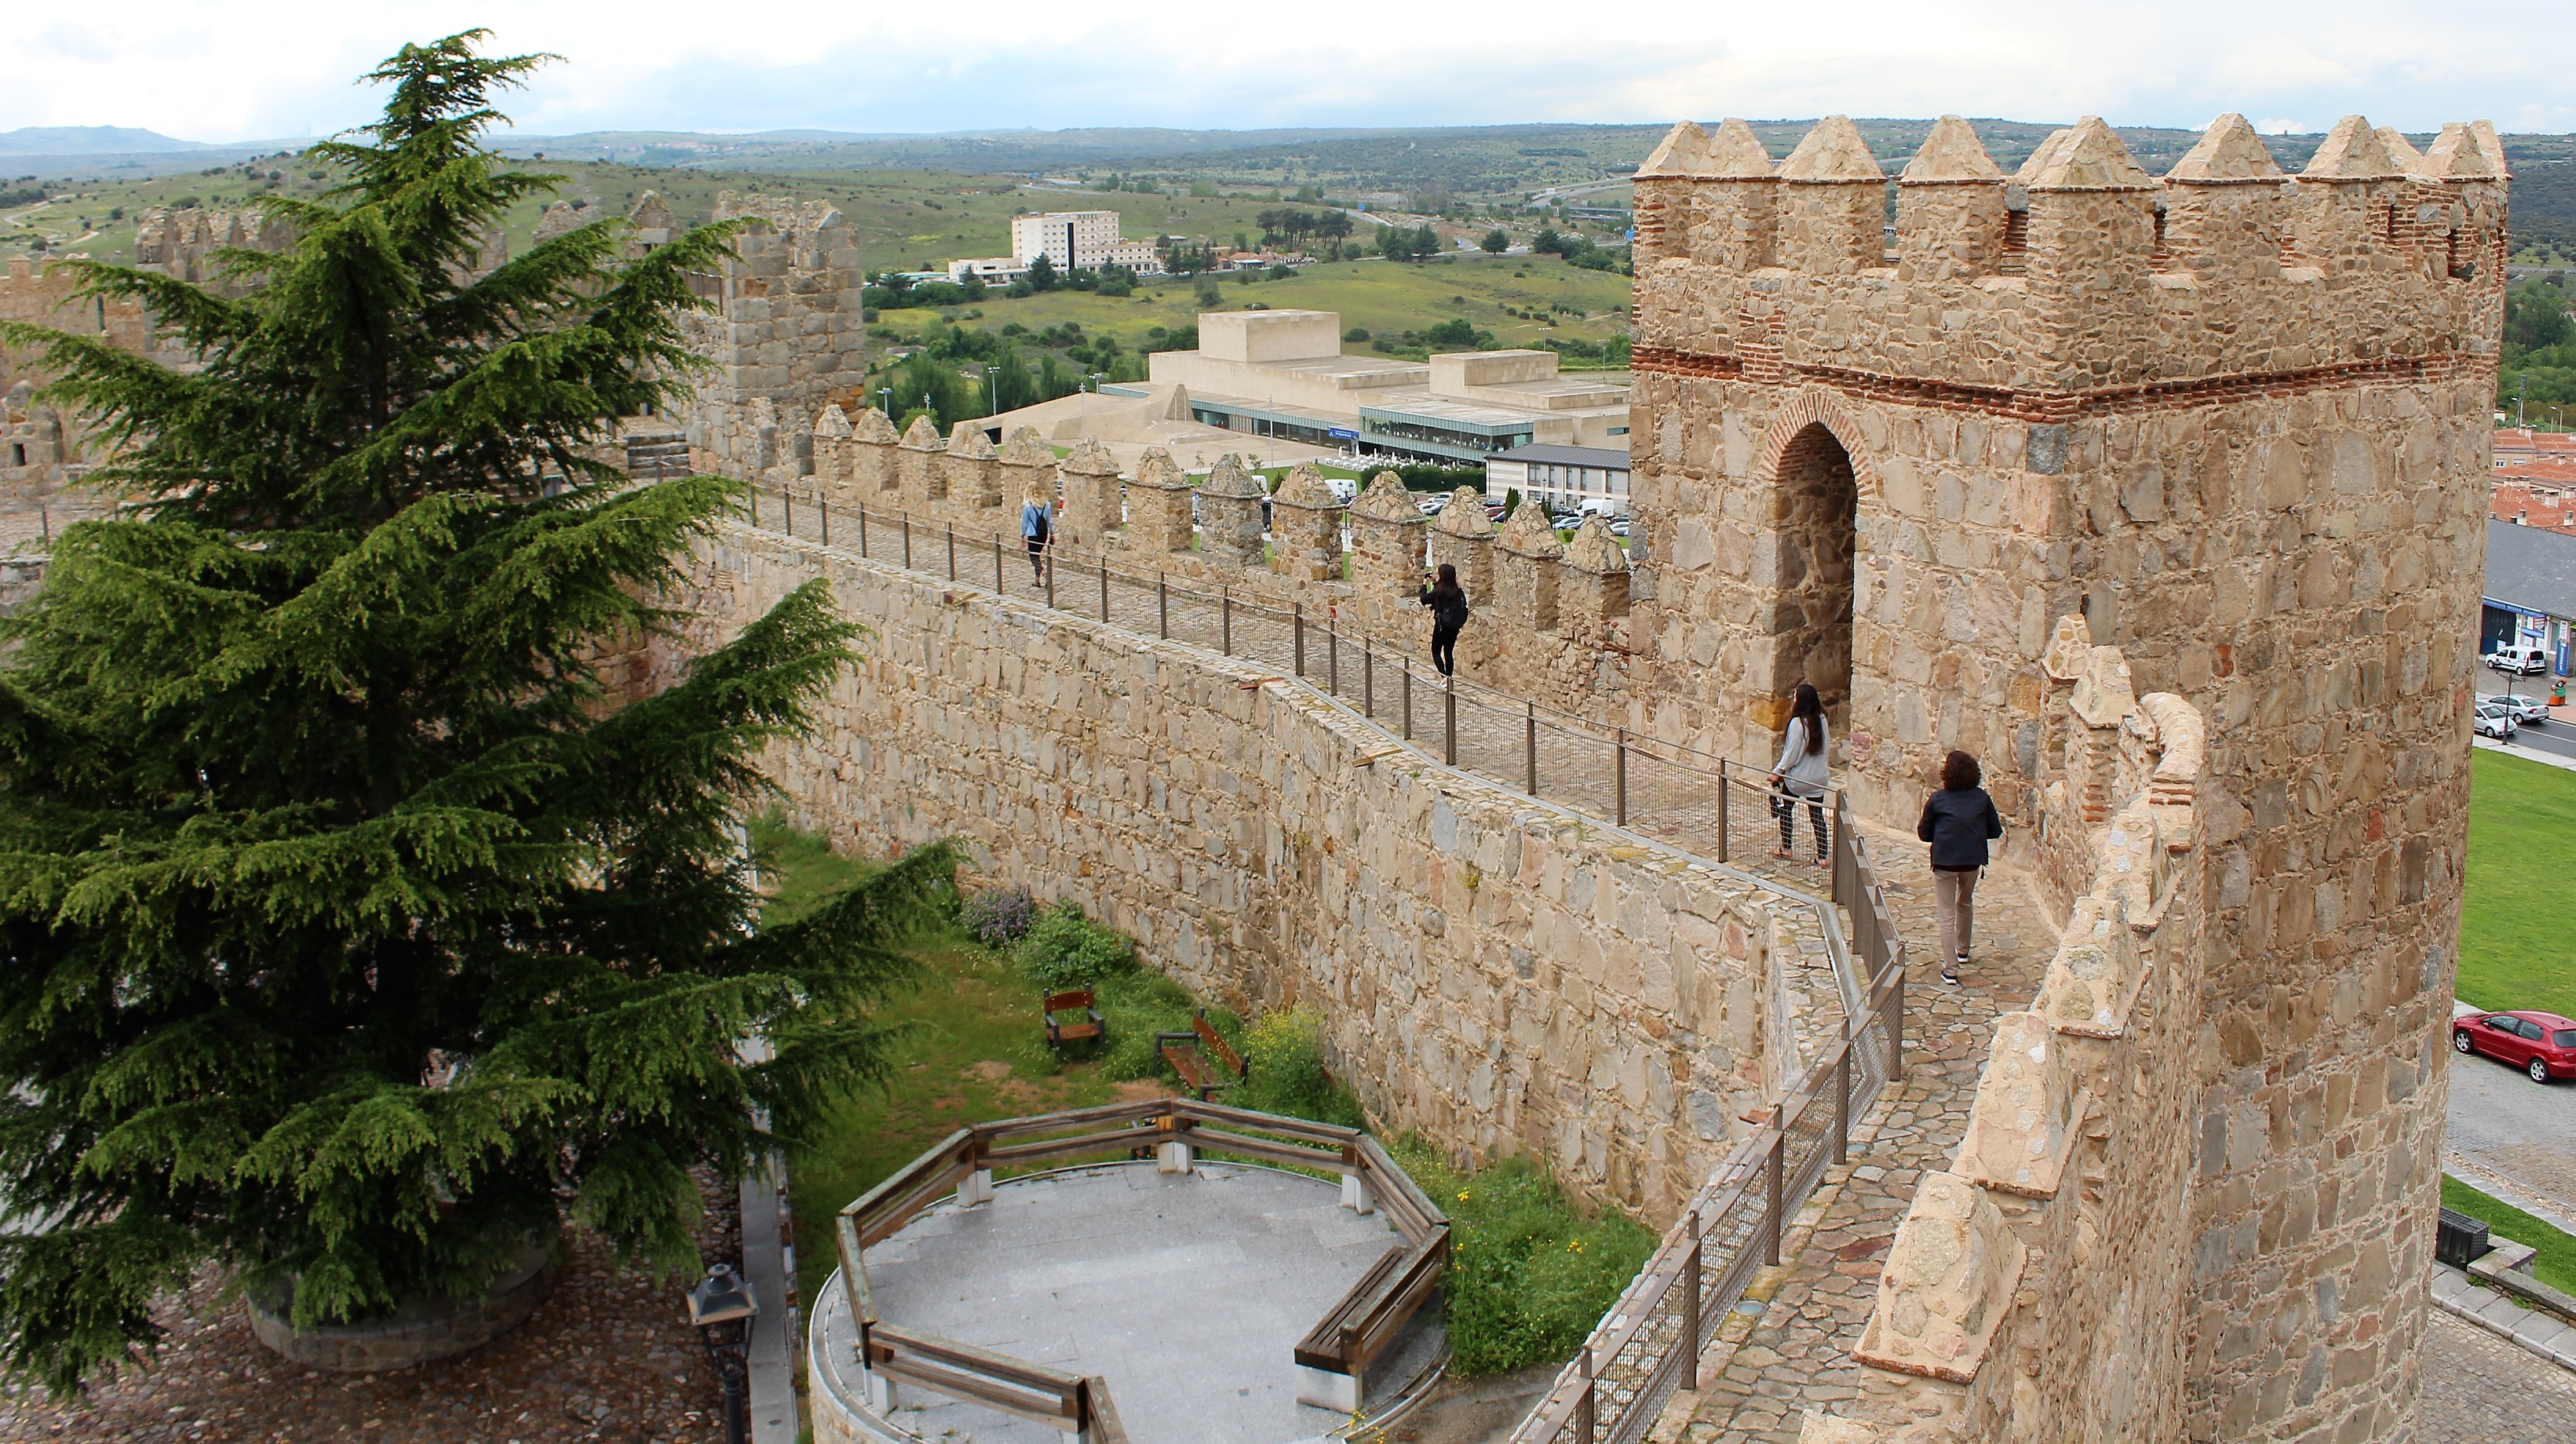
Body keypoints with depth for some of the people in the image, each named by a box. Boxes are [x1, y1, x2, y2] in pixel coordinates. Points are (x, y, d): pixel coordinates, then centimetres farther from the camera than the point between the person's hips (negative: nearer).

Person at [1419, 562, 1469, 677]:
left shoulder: (1439, 591, -18)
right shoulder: (1458, 591, 1)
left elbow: (1424, 600, -7)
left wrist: (1424, 585, 5)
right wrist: (1435, 583, 19)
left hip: (1442, 625, -6)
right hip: (1454, 626, 6)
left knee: (1436, 652, 7)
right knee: (1449, 653, 15)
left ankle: (1444, 677, -9)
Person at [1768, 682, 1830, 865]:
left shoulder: (1798, 723, -18)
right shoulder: (1821, 720, 0)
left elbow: (1792, 753, -16)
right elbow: (1823, 749, 7)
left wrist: (1777, 772, -7)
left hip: (1798, 778, -5)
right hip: (1818, 778, 5)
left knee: (1785, 808, 16)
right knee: (1817, 815, 9)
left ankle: (1786, 848, 21)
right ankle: (1822, 855, 8)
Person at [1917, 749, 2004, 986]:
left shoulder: (1937, 800, -6)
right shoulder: (1981, 798, -1)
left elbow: (1924, 834, 1)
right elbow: (1995, 831, 6)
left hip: (1944, 860, -3)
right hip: (1972, 860, 3)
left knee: (1947, 915, 0)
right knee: (1965, 904, 27)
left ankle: (1950, 969, -5)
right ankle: (1963, 951, 44)